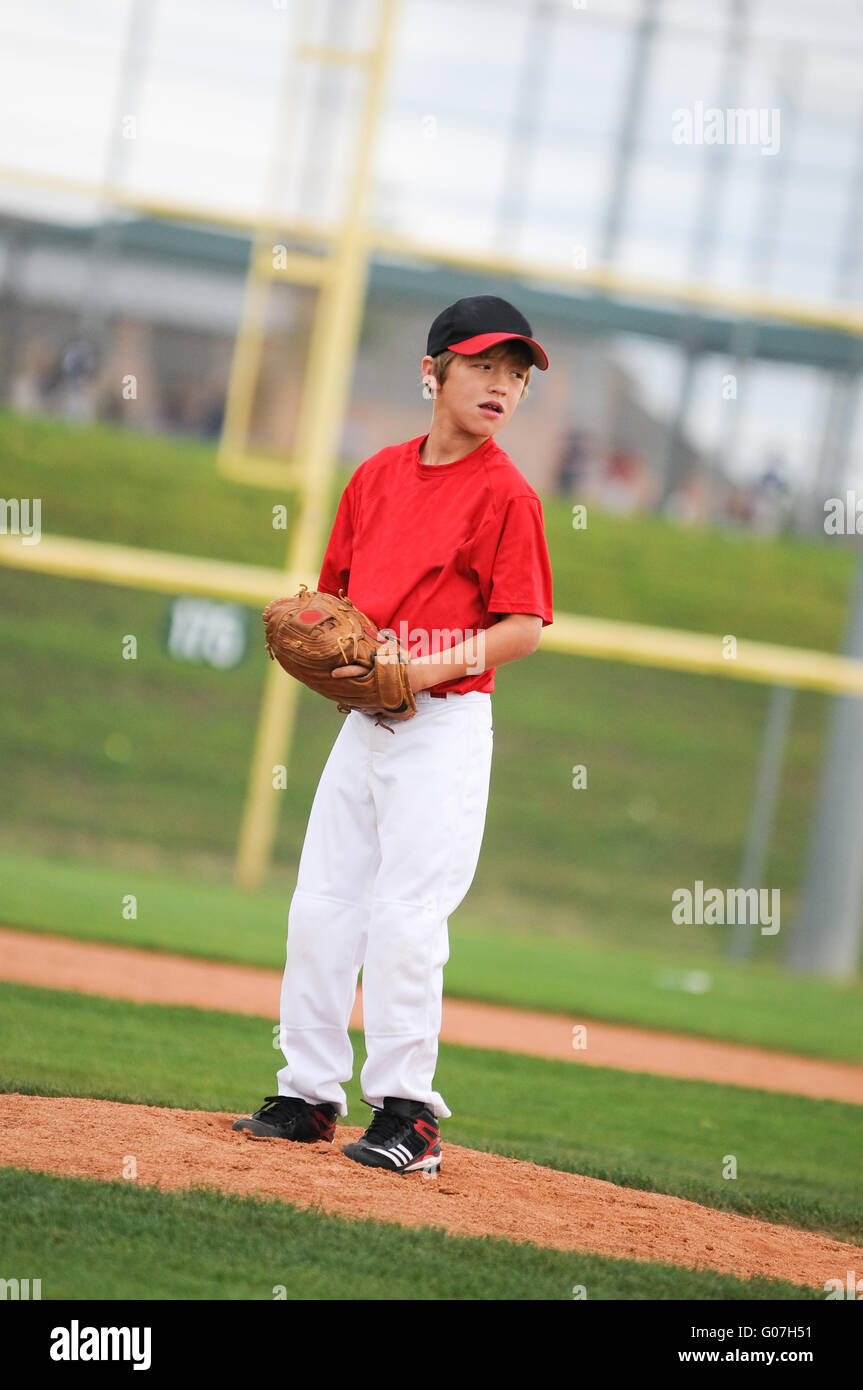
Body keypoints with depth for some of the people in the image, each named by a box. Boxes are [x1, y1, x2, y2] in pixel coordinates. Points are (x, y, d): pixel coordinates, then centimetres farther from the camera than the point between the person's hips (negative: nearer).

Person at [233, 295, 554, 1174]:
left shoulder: (505, 493, -8)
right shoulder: (377, 476, 10)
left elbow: (524, 627, -11)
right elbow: (336, 589, 19)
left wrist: (430, 668, -20)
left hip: (446, 725, -6)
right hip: (365, 719, 6)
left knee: (404, 917, -7)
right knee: (320, 905, 8)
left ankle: (406, 1111, 2)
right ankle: (309, 1093, 18)